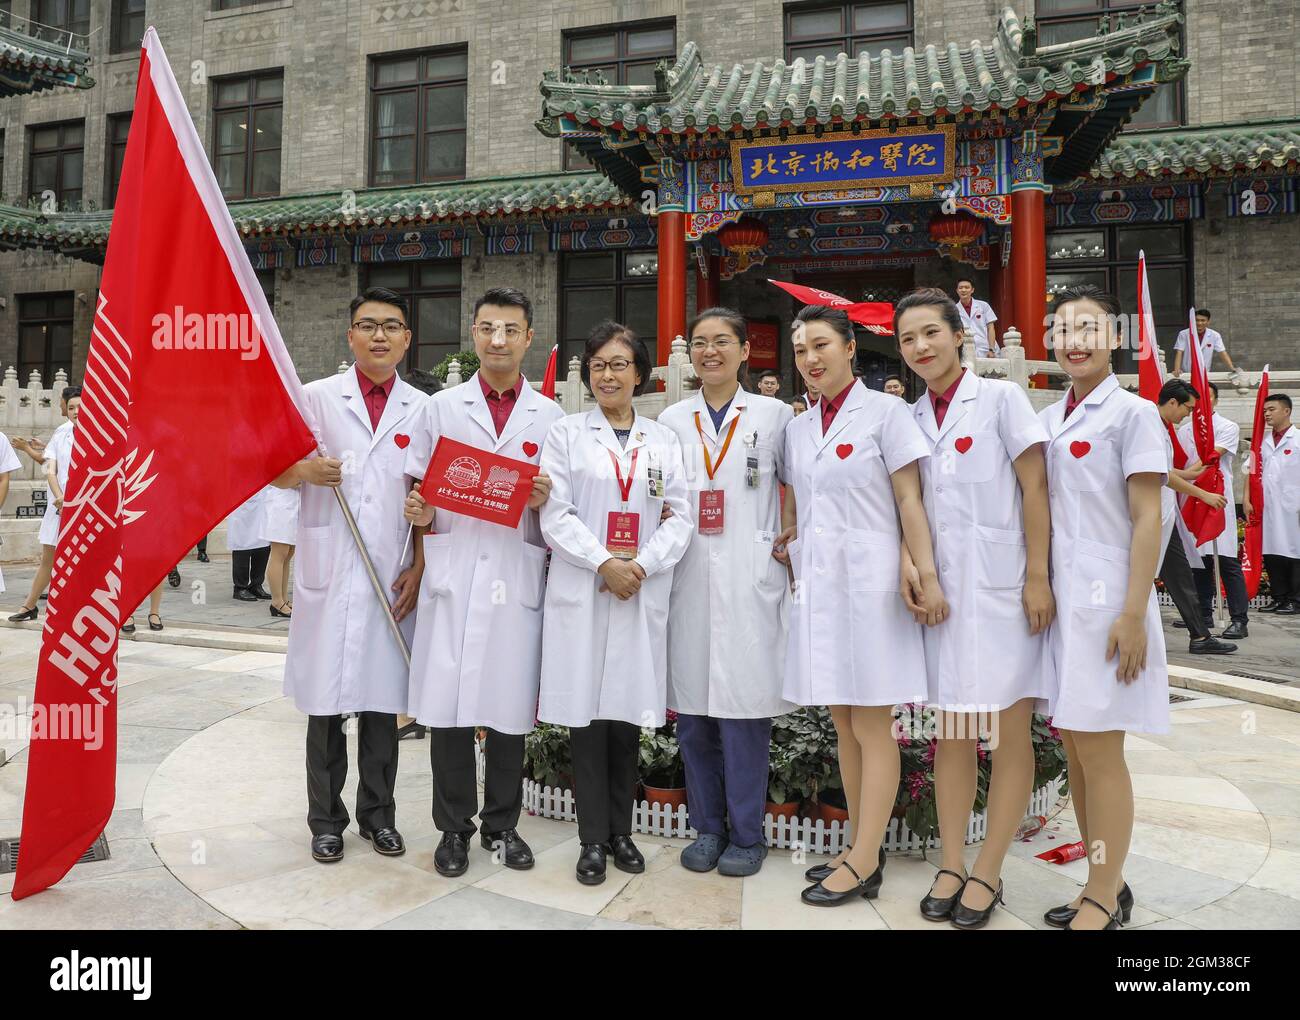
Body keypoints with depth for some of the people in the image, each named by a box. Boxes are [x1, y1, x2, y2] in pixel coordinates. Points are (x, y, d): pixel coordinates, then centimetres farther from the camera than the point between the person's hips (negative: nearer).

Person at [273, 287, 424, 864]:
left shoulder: (424, 410, 8)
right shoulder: (316, 397, 6)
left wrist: (420, 569, 0)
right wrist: (304, 471, -17)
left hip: (393, 579, 1)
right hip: (327, 574, -1)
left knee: (383, 699, 8)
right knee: (326, 701, 4)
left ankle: (378, 815, 23)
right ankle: (326, 819, 19)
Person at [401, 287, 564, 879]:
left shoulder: (550, 418, 9)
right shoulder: (439, 409, 11)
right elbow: (419, 490, 13)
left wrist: (544, 501, -9)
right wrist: (418, 512, -8)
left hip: (518, 575, 0)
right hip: (453, 570, 0)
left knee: (510, 705, 7)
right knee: (446, 704, 0)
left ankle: (502, 825, 24)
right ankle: (454, 828, 17)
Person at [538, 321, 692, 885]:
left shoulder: (663, 440, 12)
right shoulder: (565, 433, 6)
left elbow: (679, 518, 5)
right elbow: (554, 515, -3)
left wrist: (640, 567, -10)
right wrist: (605, 563, -13)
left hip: (642, 594, 2)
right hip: (580, 592, -1)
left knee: (629, 711, 6)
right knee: (586, 712, 1)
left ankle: (621, 829, 20)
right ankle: (593, 837, 12)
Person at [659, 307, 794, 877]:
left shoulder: (774, 415, 7)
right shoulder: (672, 420, 13)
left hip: (749, 580, -2)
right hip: (689, 581, 3)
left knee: (744, 705, -2)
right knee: (692, 705, 5)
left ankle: (746, 834, 12)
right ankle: (707, 827, 20)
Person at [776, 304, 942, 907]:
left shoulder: (884, 412, -4)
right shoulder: (798, 428, 13)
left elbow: (909, 501, -8)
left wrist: (928, 576, -13)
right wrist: (788, 541, 5)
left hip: (868, 581, -6)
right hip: (817, 584, 6)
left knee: (872, 726, 0)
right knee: (844, 726, 11)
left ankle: (863, 865, 7)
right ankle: (865, 849, 22)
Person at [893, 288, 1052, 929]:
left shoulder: (1000, 398, -2)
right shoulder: (911, 419, 11)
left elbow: (1035, 489, -6)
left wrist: (1038, 577, -11)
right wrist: (907, 562, -9)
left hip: (1001, 584, -4)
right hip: (941, 588, 4)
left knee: (1008, 731, 2)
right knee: (950, 730, 8)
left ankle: (988, 873, 13)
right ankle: (951, 865, 17)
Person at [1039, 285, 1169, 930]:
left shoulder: (1132, 413, -6)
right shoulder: (1047, 420, 12)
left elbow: (1147, 520, -11)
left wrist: (1133, 615, -16)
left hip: (1105, 598, -7)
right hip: (1057, 597, 7)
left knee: (1099, 751, -1)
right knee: (1073, 747, 12)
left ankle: (1103, 902, 13)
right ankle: (1106, 887, 26)